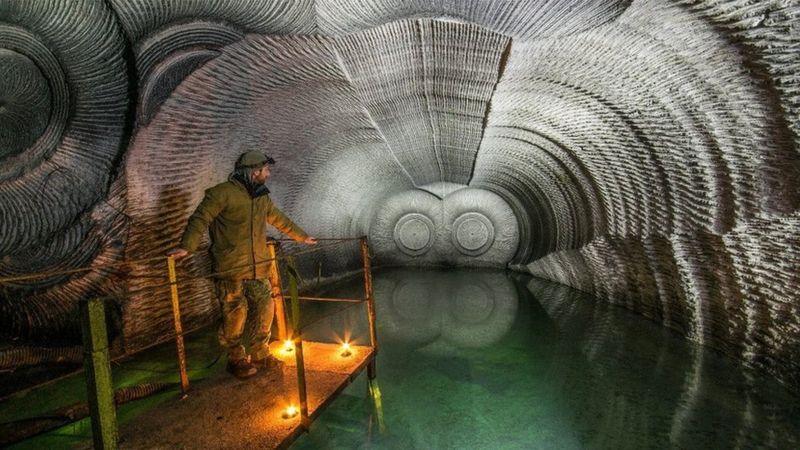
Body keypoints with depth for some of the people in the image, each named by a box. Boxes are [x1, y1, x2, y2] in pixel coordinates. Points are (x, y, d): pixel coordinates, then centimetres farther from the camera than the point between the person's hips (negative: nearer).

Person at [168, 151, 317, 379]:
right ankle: (236, 359, 21)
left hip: (258, 268, 7)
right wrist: (186, 246, -27)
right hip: (230, 269, -7)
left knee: (266, 308, 8)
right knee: (236, 313, 0)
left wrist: (303, 236, 33)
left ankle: (259, 353, 26)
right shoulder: (223, 192, -9)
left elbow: (280, 220, 26)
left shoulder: (262, 197, 15)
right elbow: (200, 219, -14)